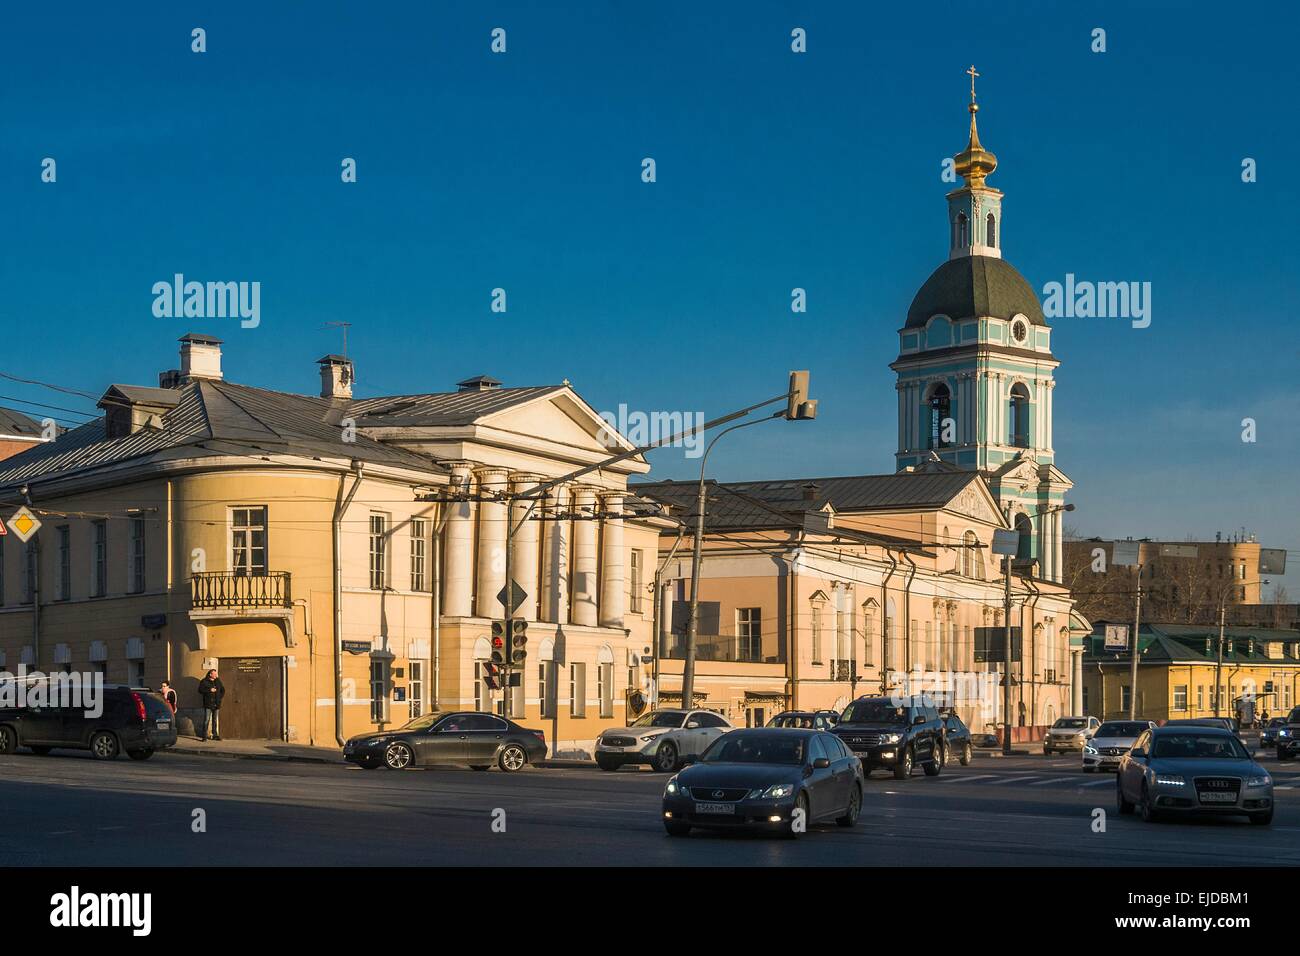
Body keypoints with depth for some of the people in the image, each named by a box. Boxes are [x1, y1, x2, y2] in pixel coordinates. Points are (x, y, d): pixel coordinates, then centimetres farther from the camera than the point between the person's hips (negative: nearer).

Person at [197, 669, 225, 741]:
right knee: (206, 720, -9)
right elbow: (200, 690, -11)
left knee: (215, 720, 10)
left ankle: (215, 735, 15)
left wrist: (220, 697, 8)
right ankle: (204, 736, -7)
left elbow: (223, 690, 22)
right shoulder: (204, 681, -1)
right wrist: (209, 690, -16)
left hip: (216, 704, 5)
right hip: (208, 704, -5)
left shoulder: (218, 681, 13)